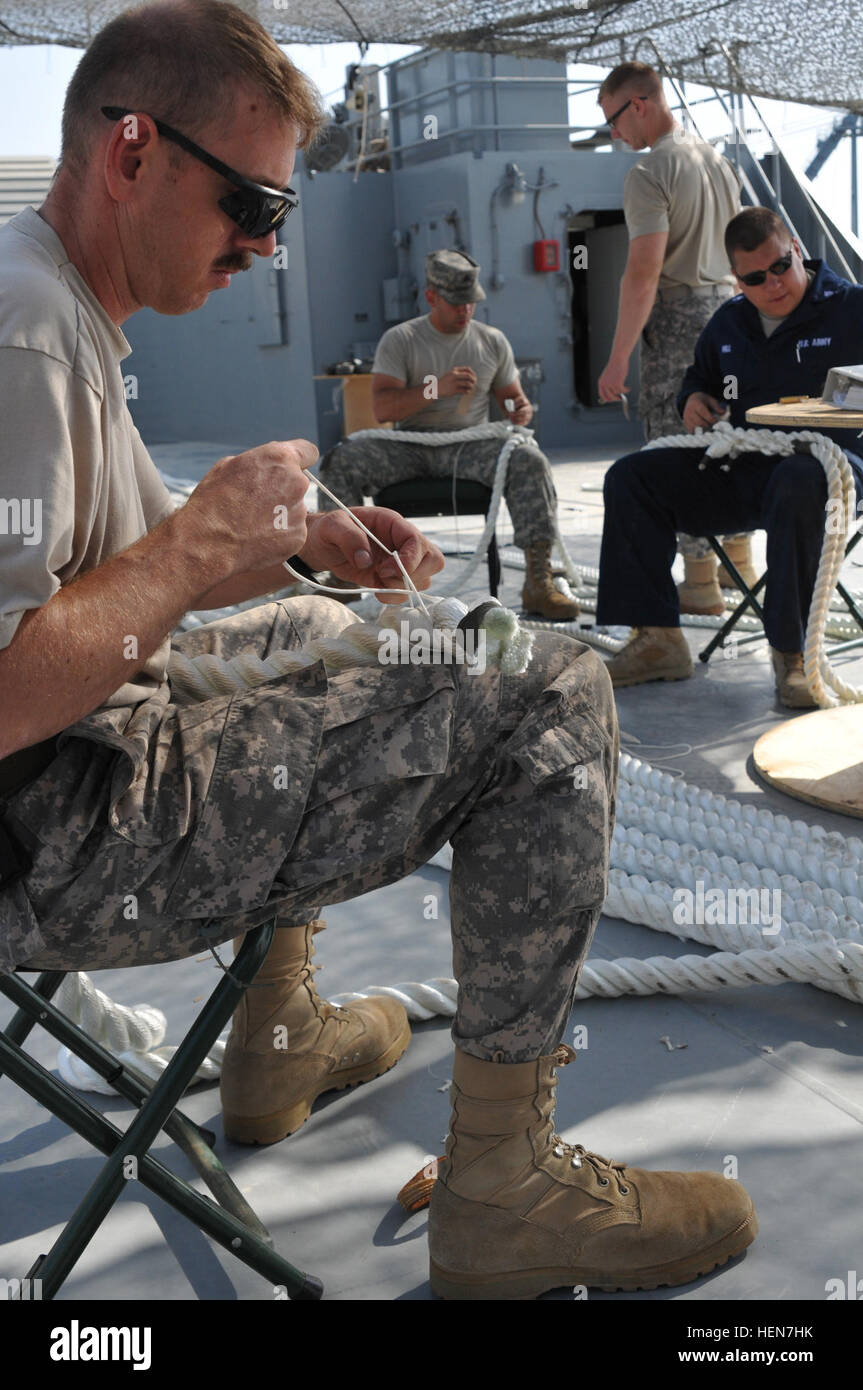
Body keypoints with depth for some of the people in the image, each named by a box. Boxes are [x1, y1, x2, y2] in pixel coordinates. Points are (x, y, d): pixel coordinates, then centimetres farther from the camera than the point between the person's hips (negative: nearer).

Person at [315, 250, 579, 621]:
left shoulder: (492, 340, 14)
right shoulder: (399, 340, 5)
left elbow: (512, 399, 19)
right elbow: (382, 407, -7)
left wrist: (521, 412, -8)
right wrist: (436, 389, -21)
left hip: (471, 445, 1)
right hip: (411, 448, -1)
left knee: (529, 461, -30)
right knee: (341, 462, -26)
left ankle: (538, 582, -32)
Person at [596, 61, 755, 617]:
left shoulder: (650, 174, -13)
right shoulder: (720, 161, 13)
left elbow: (644, 273, -21)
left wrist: (618, 358, -20)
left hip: (678, 317, -8)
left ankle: (702, 583, -2)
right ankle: (739, 559, 25)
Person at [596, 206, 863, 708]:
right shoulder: (728, 322, 16)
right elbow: (701, 374, 34)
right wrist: (693, 398, 9)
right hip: (740, 469, 6)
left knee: (798, 482, -42)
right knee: (630, 477, -7)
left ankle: (793, 652, -32)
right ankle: (658, 640, -12)